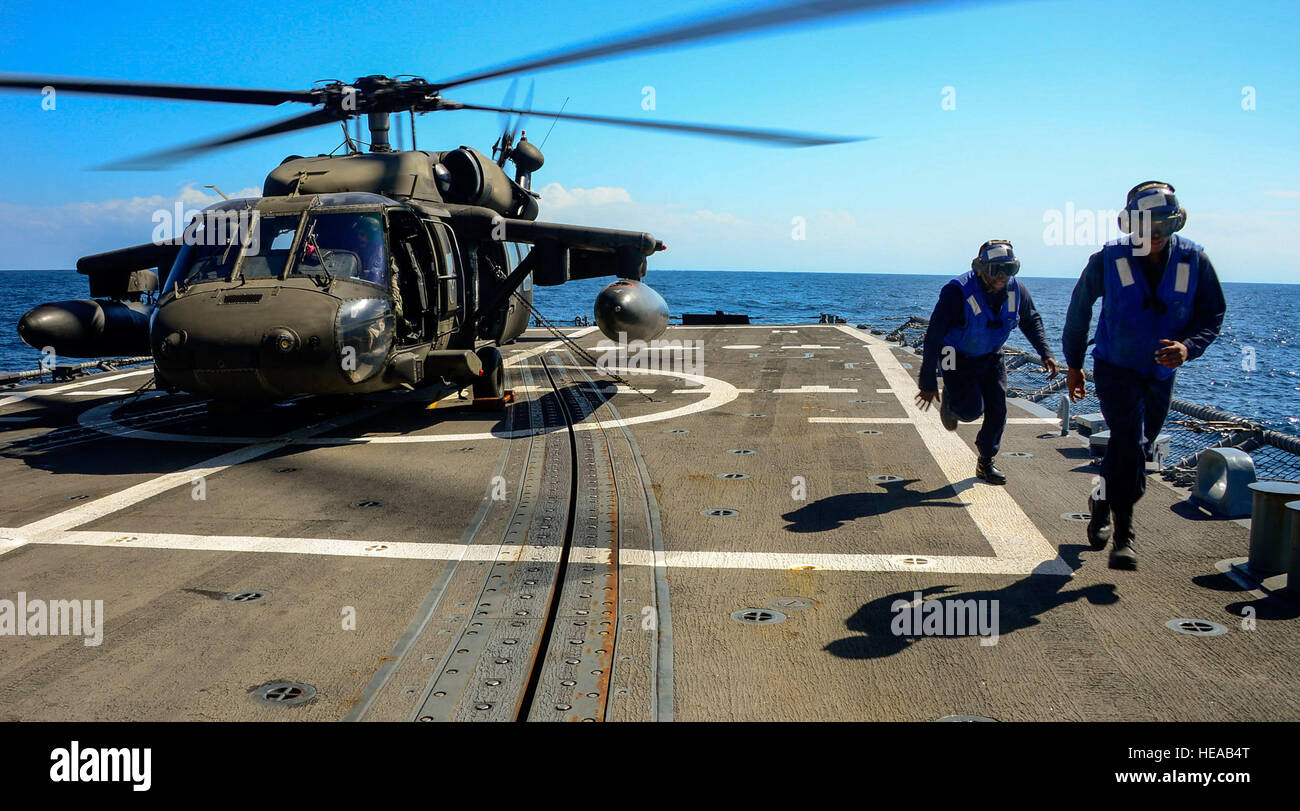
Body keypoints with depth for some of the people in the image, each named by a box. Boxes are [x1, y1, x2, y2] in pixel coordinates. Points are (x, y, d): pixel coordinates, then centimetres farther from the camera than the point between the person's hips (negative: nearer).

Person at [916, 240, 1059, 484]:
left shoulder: (1016, 290, -12)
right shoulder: (957, 292, -29)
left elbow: (1031, 321, 9)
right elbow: (933, 336, -27)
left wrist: (1046, 354, -5)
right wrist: (928, 382, -27)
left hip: (991, 356, 5)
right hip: (958, 358, -5)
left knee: (997, 408, -3)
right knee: (972, 409, -16)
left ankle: (986, 463, 15)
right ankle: (949, 399, 22)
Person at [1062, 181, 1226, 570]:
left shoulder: (1194, 260, -7)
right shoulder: (1108, 260, -11)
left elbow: (1212, 314, -1)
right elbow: (1080, 309, 2)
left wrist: (1188, 346, -23)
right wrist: (1073, 364, 6)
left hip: (1161, 374, 4)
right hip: (1115, 369, -3)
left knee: (1133, 446, 15)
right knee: (1130, 441, -20)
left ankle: (1101, 502, 42)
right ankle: (1123, 536, -16)